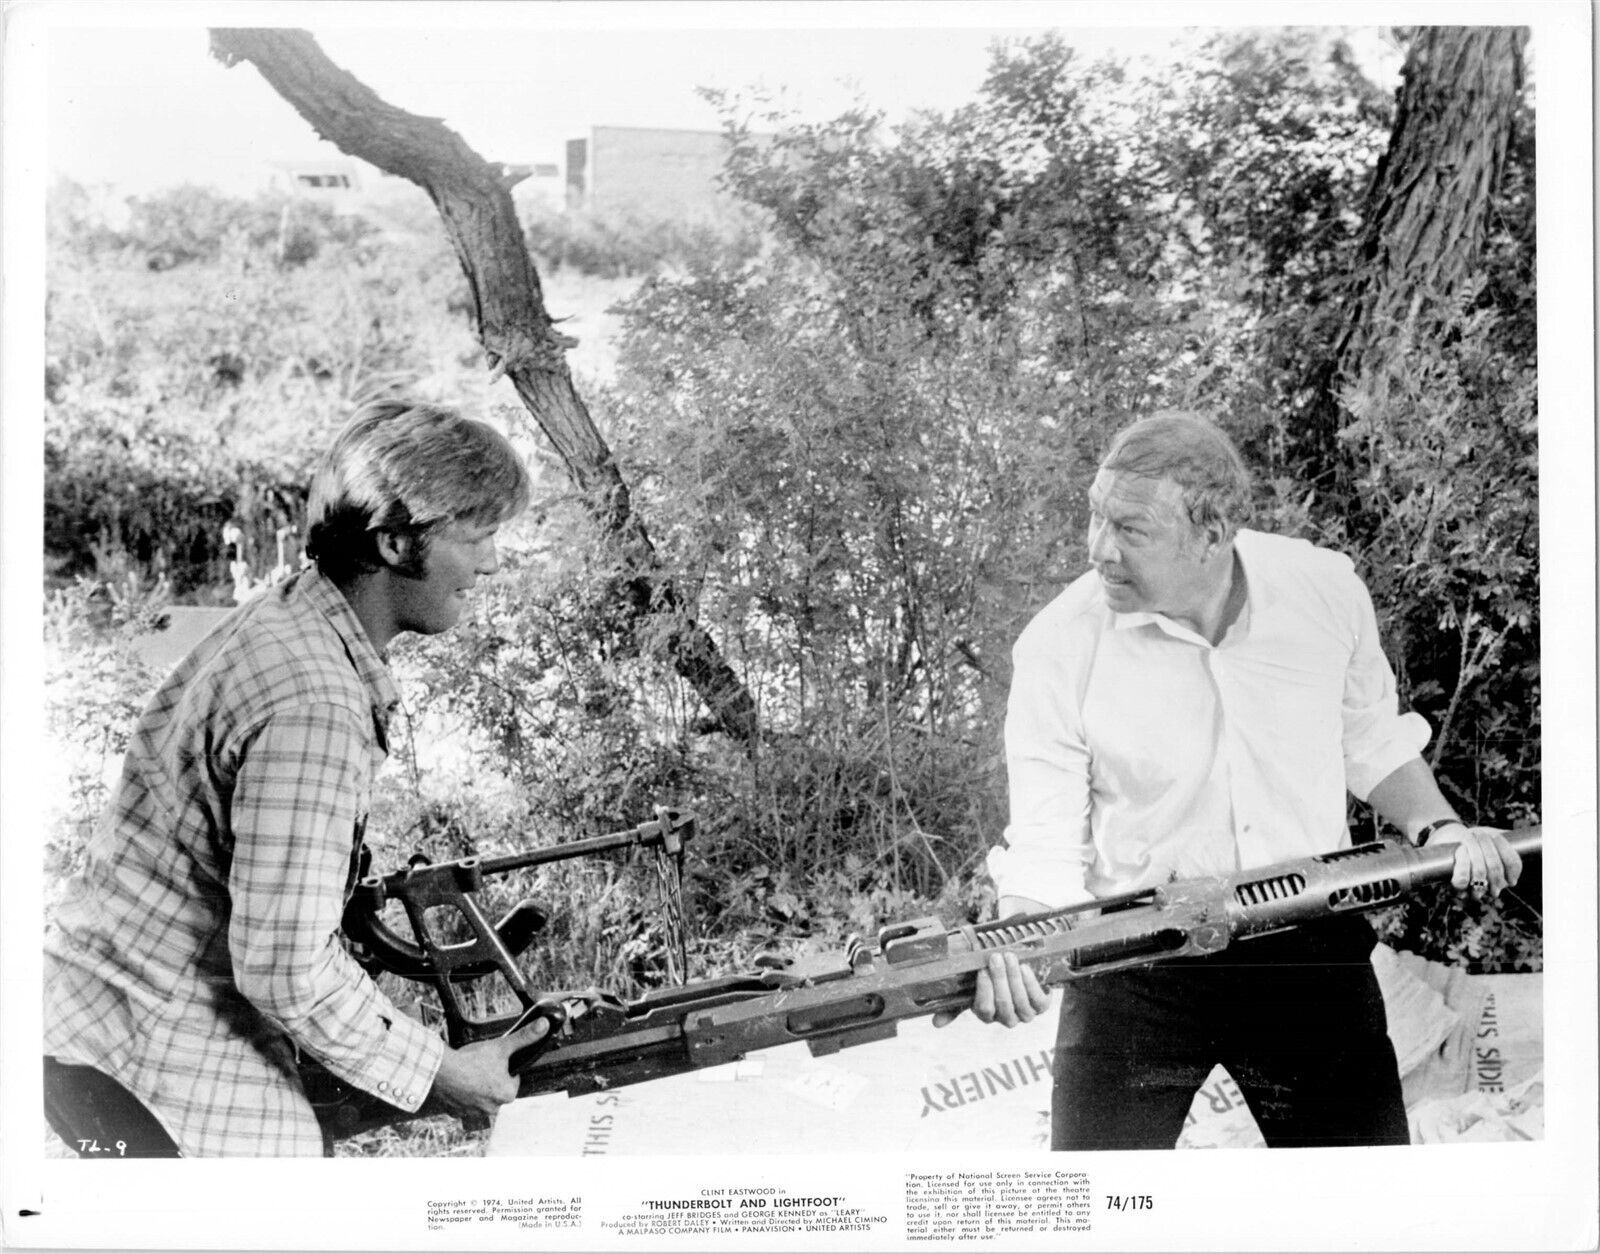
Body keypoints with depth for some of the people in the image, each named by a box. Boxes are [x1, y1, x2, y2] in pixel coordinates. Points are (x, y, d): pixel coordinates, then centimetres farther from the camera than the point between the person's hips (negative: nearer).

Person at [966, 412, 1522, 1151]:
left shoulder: (1327, 590, -5)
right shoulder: (1060, 646, -13)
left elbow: (1371, 744, 13)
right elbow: (1043, 846, -13)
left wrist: (1438, 830, -3)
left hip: (1310, 952, 2)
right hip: (1131, 971, -2)